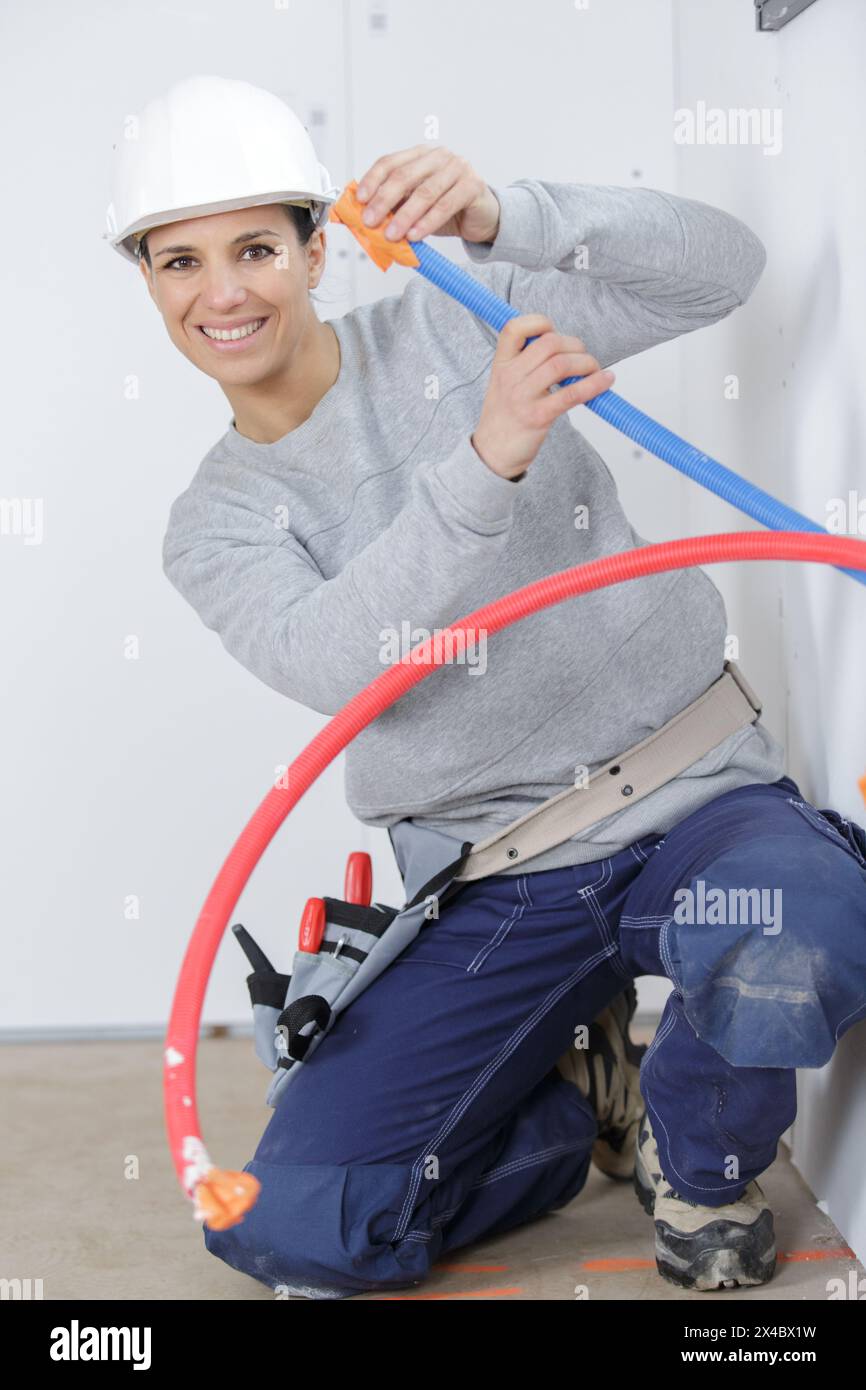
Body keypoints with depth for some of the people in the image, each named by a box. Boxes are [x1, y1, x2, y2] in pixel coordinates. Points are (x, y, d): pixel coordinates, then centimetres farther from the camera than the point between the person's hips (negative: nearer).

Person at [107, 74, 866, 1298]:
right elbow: (332, 663, -18)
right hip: (493, 893, 2)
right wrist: (486, 463, -32)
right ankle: (579, 1103, 17)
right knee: (287, 1231, -9)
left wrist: (501, 217, -21)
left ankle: (696, 1151, 2)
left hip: (695, 799, -1)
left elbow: (721, 268, -7)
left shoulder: (454, 327, 2)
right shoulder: (212, 527, 4)